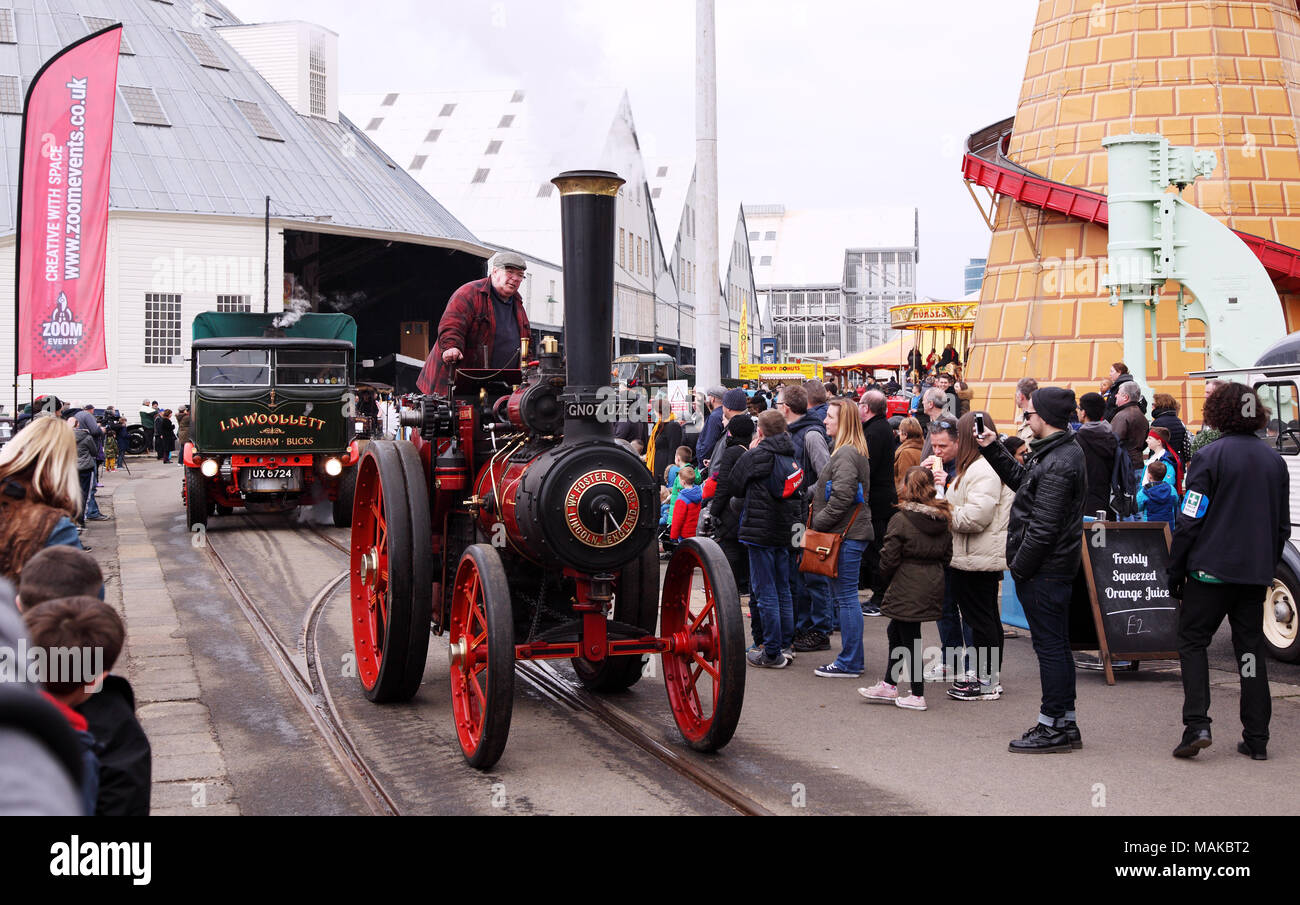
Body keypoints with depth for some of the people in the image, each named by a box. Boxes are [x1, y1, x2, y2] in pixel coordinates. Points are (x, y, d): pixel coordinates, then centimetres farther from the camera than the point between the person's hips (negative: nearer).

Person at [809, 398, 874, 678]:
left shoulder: (847, 454, -16)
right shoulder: (853, 451, 16)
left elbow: (842, 496, -22)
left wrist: (819, 522, -14)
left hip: (847, 535, -10)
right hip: (851, 532, 10)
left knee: (846, 597, -5)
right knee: (845, 597, 14)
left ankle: (849, 663, 0)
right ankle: (851, 659, 20)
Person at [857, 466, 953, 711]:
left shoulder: (901, 520, -15)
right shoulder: (942, 521, 4)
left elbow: (890, 559, -13)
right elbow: (946, 556, 10)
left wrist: (882, 583, 2)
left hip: (907, 590, -7)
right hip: (932, 588, 7)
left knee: (909, 639, 2)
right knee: (896, 631, 20)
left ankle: (918, 695, 8)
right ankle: (889, 686, 28)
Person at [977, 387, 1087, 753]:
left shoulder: (1057, 465, -21)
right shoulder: (1064, 451, 13)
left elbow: (1044, 526, -23)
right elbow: (1021, 479, 26)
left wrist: (1019, 567, -16)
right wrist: (993, 448, 21)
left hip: (1044, 571, -11)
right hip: (1056, 567, 11)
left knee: (1050, 646, -3)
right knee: (1057, 646, 15)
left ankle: (1053, 727, 4)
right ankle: (1066, 723, 23)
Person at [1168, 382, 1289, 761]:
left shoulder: (1210, 456, -10)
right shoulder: (1275, 460, 10)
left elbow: (1189, 521, -10)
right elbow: (1283, 525, 15)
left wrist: (1175, 573, -4)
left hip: (1212, 569, -5)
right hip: (1256, 573, 5)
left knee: (1192, 641, 4)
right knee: (1250, 648, 10)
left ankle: (1196, 725, -9)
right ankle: (1257, 739, 10)